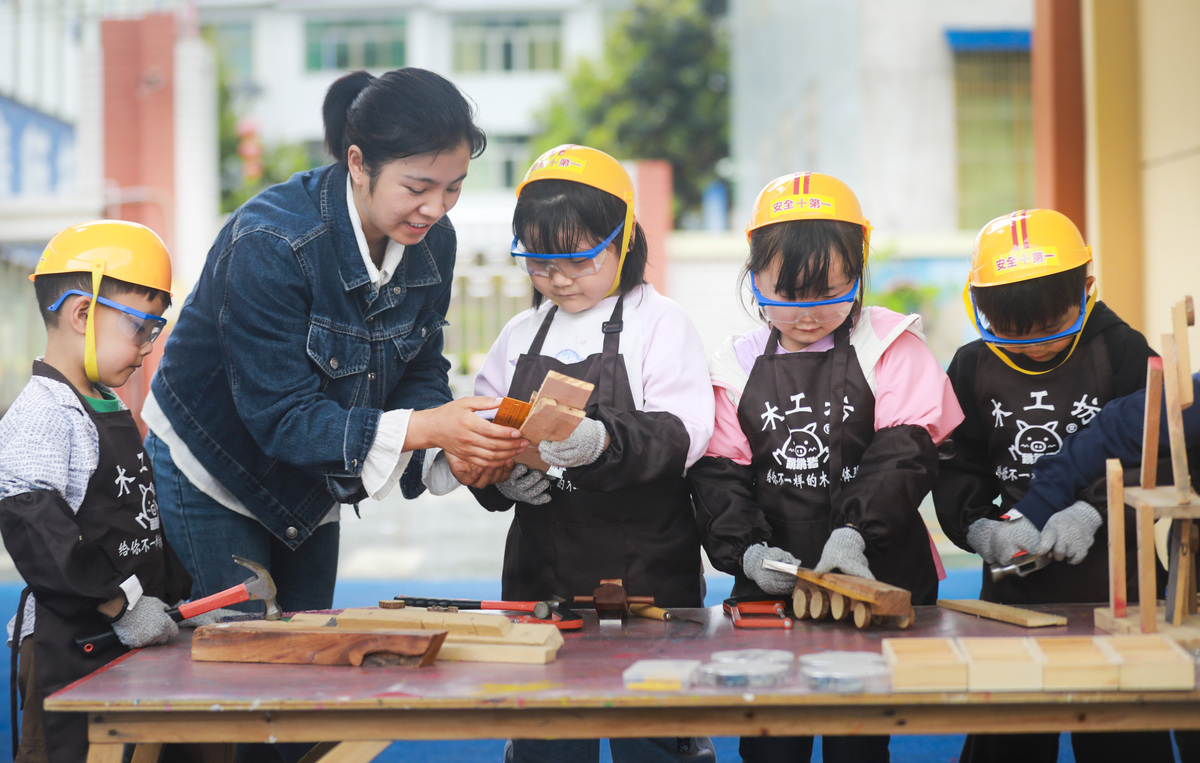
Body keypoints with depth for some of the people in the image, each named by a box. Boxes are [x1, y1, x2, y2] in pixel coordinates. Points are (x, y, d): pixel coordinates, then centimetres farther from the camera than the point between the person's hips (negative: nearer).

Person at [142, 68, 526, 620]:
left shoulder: (432, 242, -12)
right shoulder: (269, 244, -32)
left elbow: (420, 372, -4)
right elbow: (281, 418, -32)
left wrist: (453, 436, -28)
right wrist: (425, 428, -43)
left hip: (310, 490, 6)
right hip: (209, 478, -6)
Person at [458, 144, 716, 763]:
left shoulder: (659, 322, -3)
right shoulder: (521, 334, 11)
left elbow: (681, 432, -15)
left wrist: (605, 441, -33)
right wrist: (499, 475, -13)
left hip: (646, 569, -4)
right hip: (539, 569, 4)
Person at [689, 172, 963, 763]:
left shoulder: (889, 346, 0)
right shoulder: (736, 366, 6)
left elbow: (905, 452, -8)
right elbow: (719, 473, 4)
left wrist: (856, 530, -22)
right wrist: (745, 549, -12)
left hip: (876, 579, -2)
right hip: (772, 583, 2)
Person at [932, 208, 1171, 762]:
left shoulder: (1121, 352, -3)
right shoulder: (973, 368, 3)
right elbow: (956, 472, 3)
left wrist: (1093, 513, -19)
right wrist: (981, 528, -16)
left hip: (1111, 582, -2)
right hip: (1013, 584, 2)